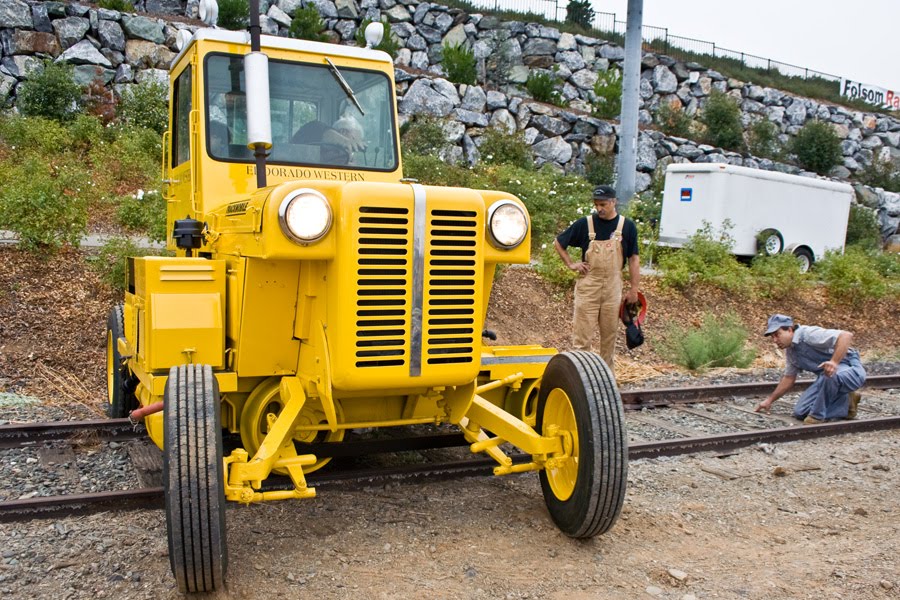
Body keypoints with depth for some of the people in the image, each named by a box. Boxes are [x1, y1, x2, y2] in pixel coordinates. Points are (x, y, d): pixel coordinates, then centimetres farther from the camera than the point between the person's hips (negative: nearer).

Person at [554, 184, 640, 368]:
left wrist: (634, 288, -1)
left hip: (613, 287, 1)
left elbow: (634, 259, 3)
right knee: (582, 333, -2)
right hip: (587, 285, -1)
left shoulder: (627, 226, 0)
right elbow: (558, 242, 9)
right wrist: (571, 264, -1)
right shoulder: (585, 223, -2)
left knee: (609, 333, 11)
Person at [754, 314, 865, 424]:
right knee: (800, 412, -4)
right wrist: (769, 400, 17)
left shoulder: (809, 334, -20)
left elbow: (846, 336, -31)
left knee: (831, 374, -42)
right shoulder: (789, 351, 7)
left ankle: (818, 415, -22)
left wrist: (834, 362, -43)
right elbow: (789, 378, 18)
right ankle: (846, 403, 9)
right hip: (826, 379, 8)